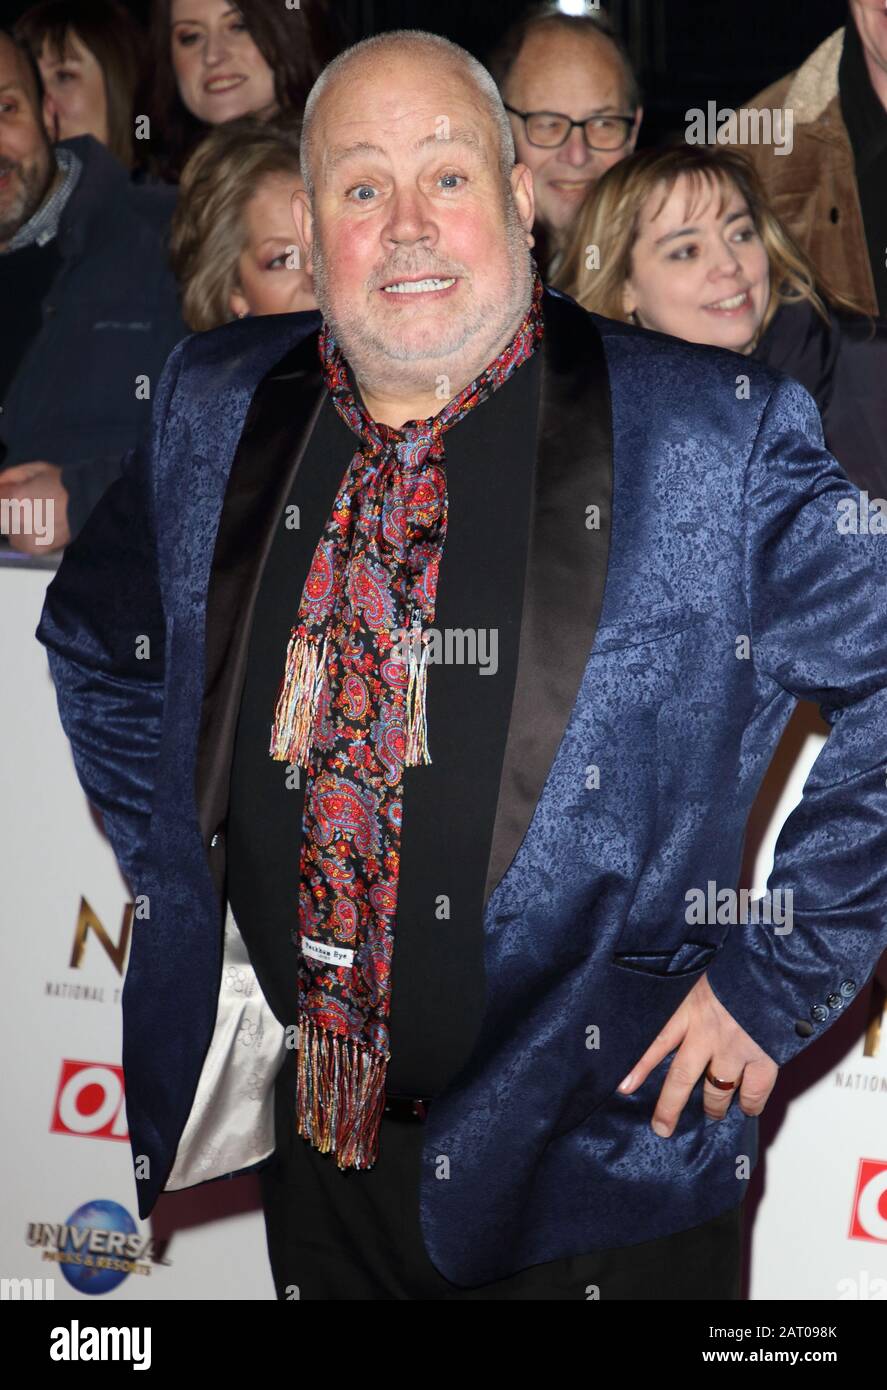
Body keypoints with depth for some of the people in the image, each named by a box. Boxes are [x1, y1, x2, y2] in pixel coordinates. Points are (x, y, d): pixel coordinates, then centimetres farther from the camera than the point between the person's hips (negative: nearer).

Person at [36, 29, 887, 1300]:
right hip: (316, 1135, 4)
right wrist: (183, 891, 10)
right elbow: (92, 639, 19)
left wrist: (779, 974, -9)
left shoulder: (713, 438, -12)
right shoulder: (217, 411, 2)